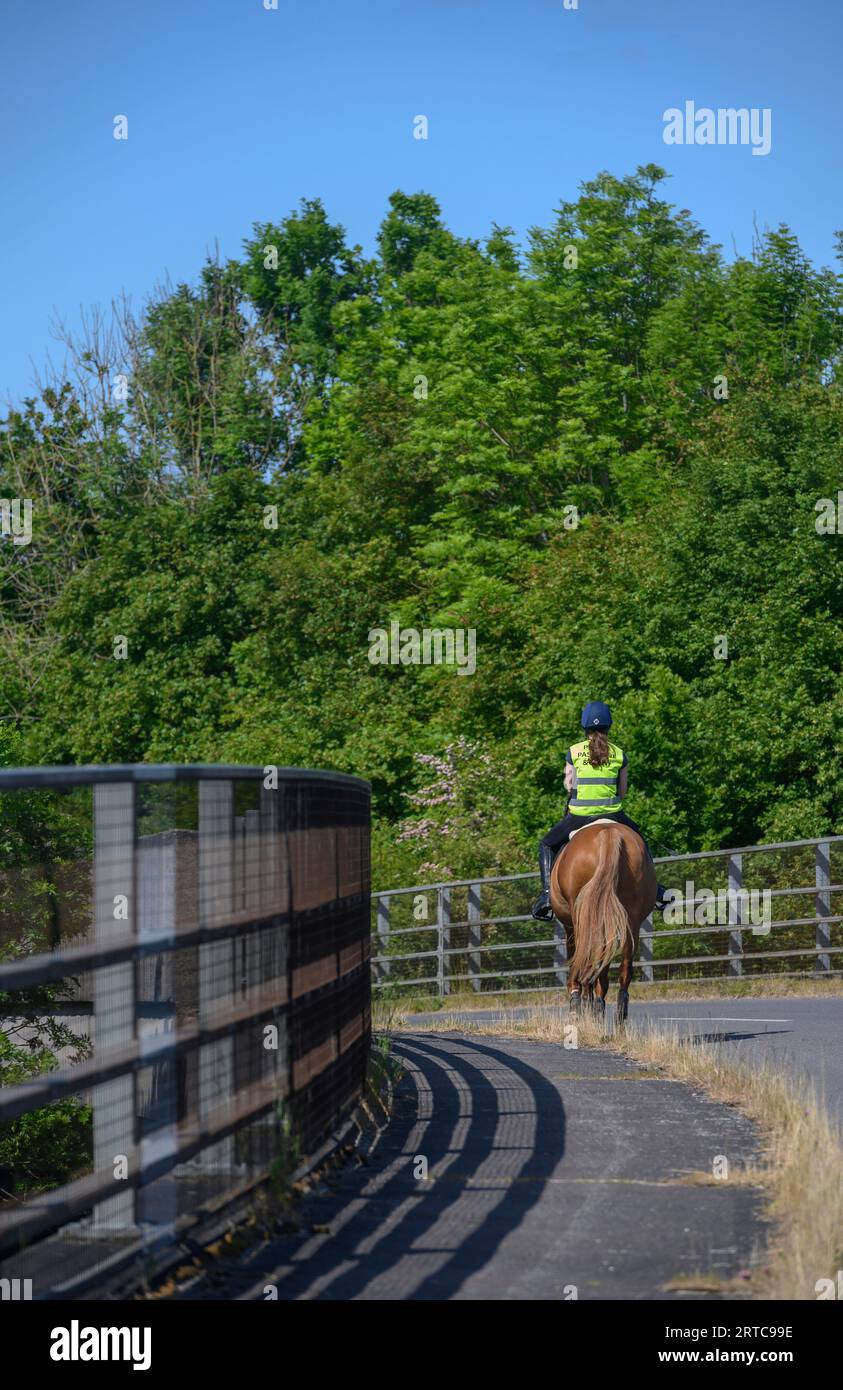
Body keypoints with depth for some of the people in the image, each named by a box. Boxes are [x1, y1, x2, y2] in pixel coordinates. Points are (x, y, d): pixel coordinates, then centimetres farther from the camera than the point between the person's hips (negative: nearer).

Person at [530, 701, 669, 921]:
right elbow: (623, 791, 8)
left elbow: (569, 785, 5)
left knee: (547, 845, 20)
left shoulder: (574, 752, -1)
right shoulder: (619, 754, 2)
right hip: (612, 814, 1)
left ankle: (547, 892, 3)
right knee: (639, 840, 28)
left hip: (579, 814, -1)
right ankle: (654, 890, 23)